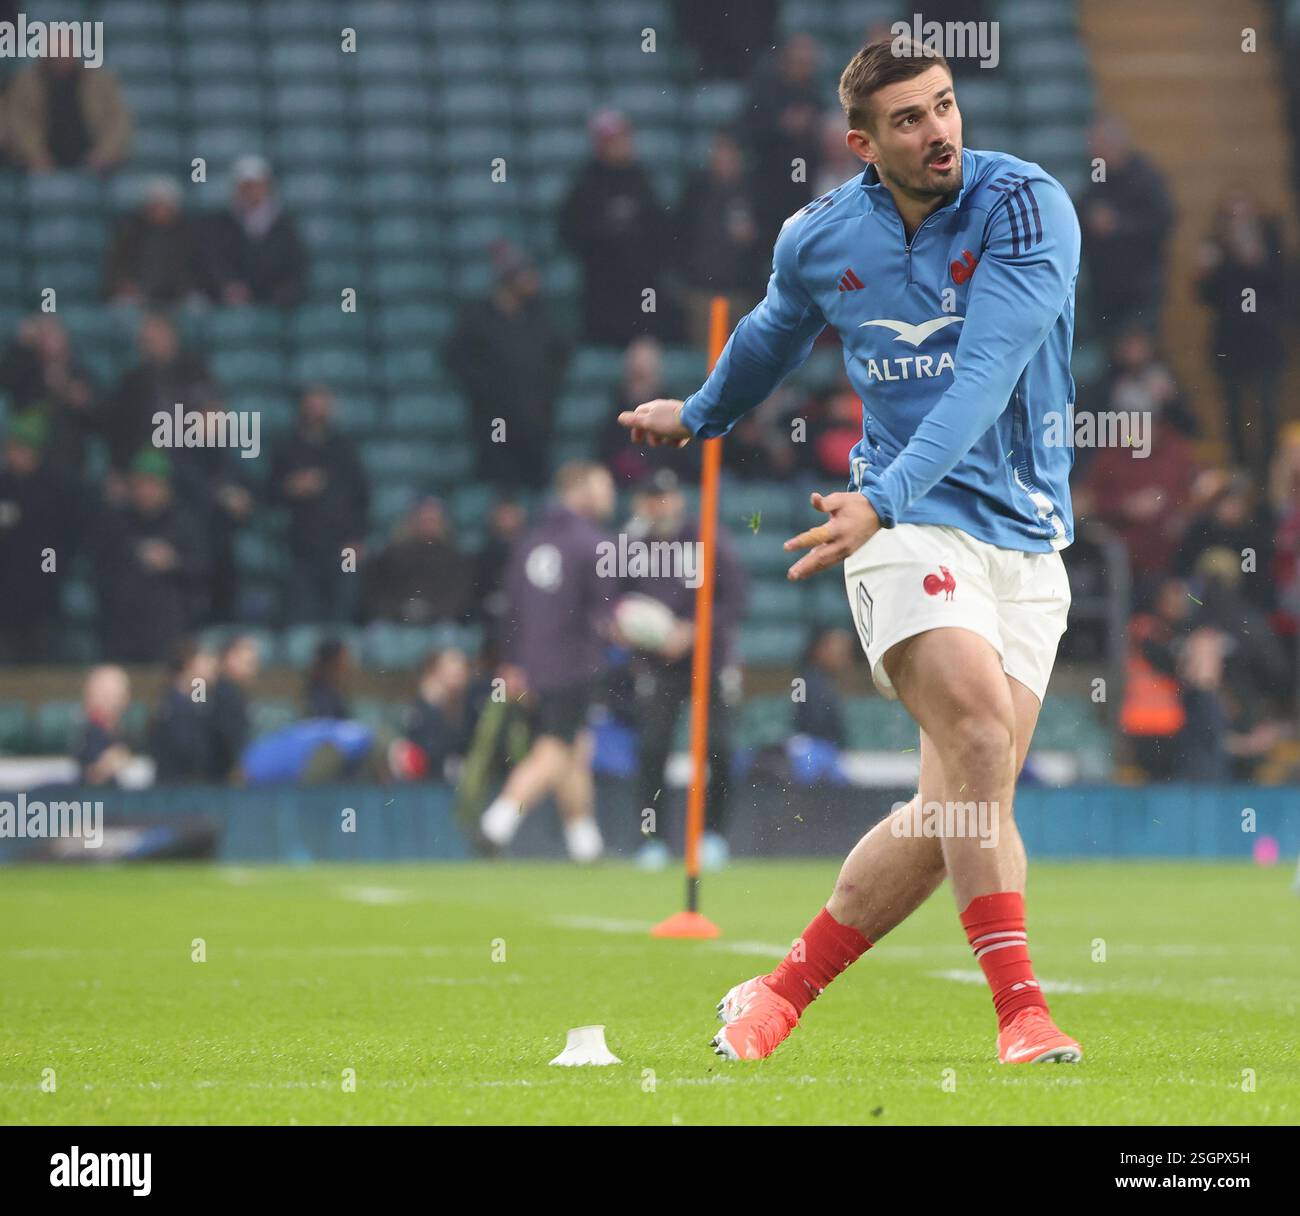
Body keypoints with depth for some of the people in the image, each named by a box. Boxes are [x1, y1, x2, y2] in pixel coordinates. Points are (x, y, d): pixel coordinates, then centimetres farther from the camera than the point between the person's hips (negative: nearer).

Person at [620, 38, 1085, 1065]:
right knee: (980, 728, -26)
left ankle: (782, 992, 13)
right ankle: (1022, 1012, -26)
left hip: (1028, 537, 0)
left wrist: (884, 496, -34)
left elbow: (985, 374, -22)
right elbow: (777, 333, 27)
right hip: (912, 527, 0)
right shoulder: (820, 240, 2)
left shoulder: (1027, 205, -10)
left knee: (955, 811, -4)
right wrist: (700, 415, 45)